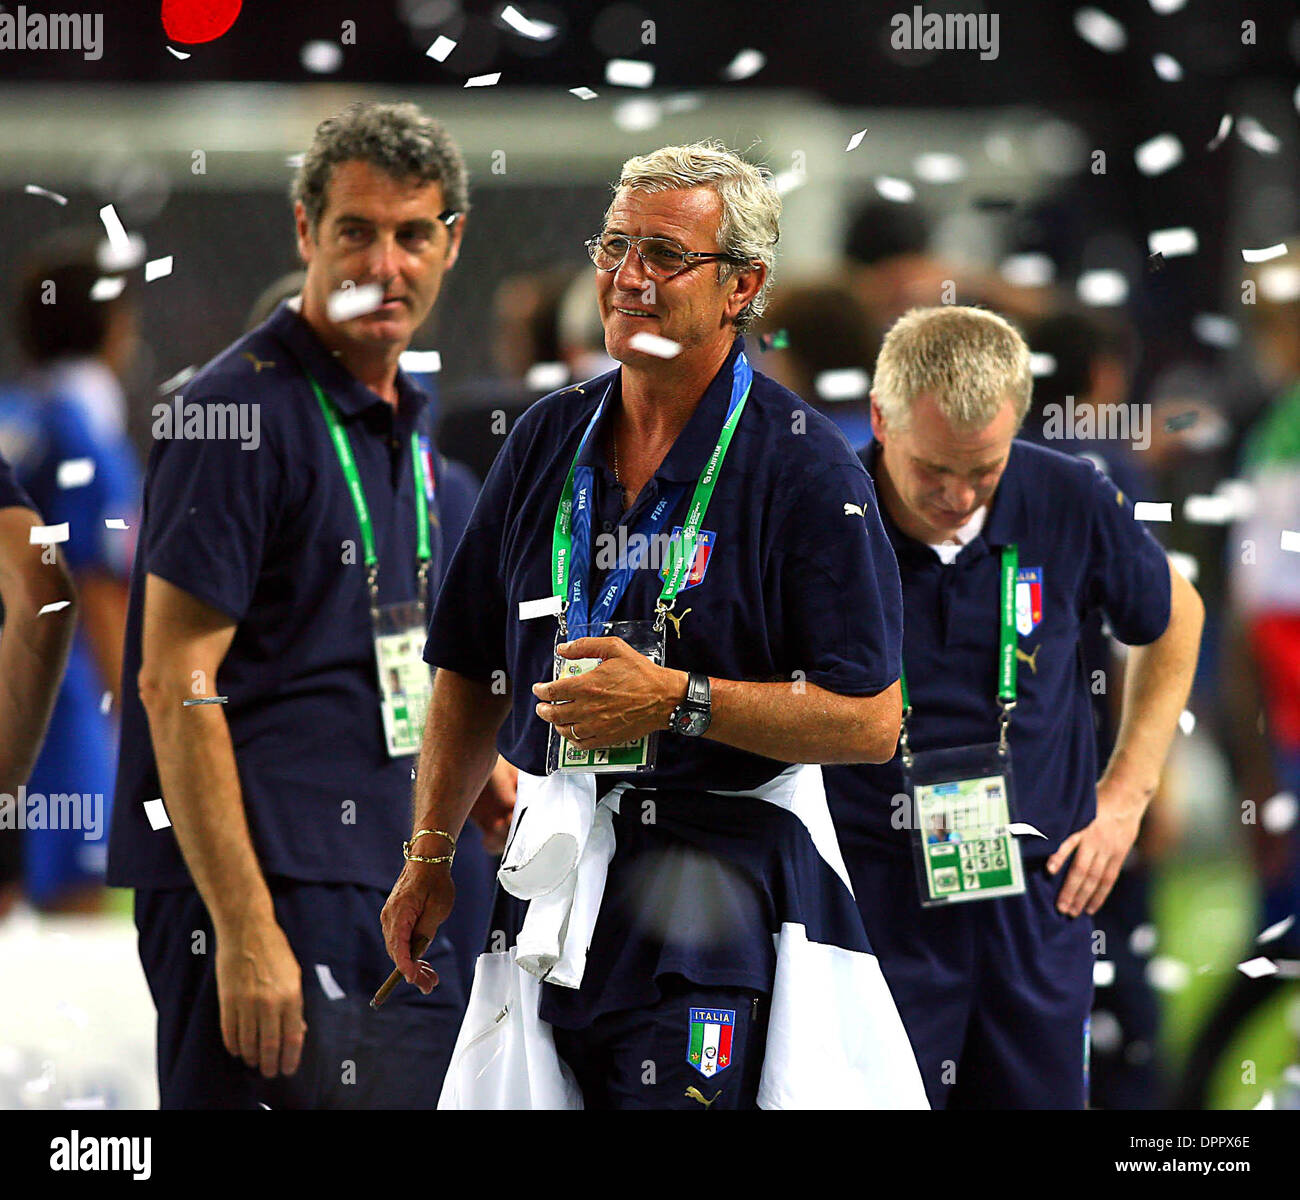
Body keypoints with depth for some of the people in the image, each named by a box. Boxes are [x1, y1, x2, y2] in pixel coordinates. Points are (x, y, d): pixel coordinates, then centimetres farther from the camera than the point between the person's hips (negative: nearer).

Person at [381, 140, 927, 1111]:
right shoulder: (549, 439, 10)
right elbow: (471, 670, 19)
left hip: (719, 880, -5)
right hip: (551, 875, 5)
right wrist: (429, 855, 16)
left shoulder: (805, 468, -7)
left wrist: (675, 700, -19)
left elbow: (871, 722, -13)